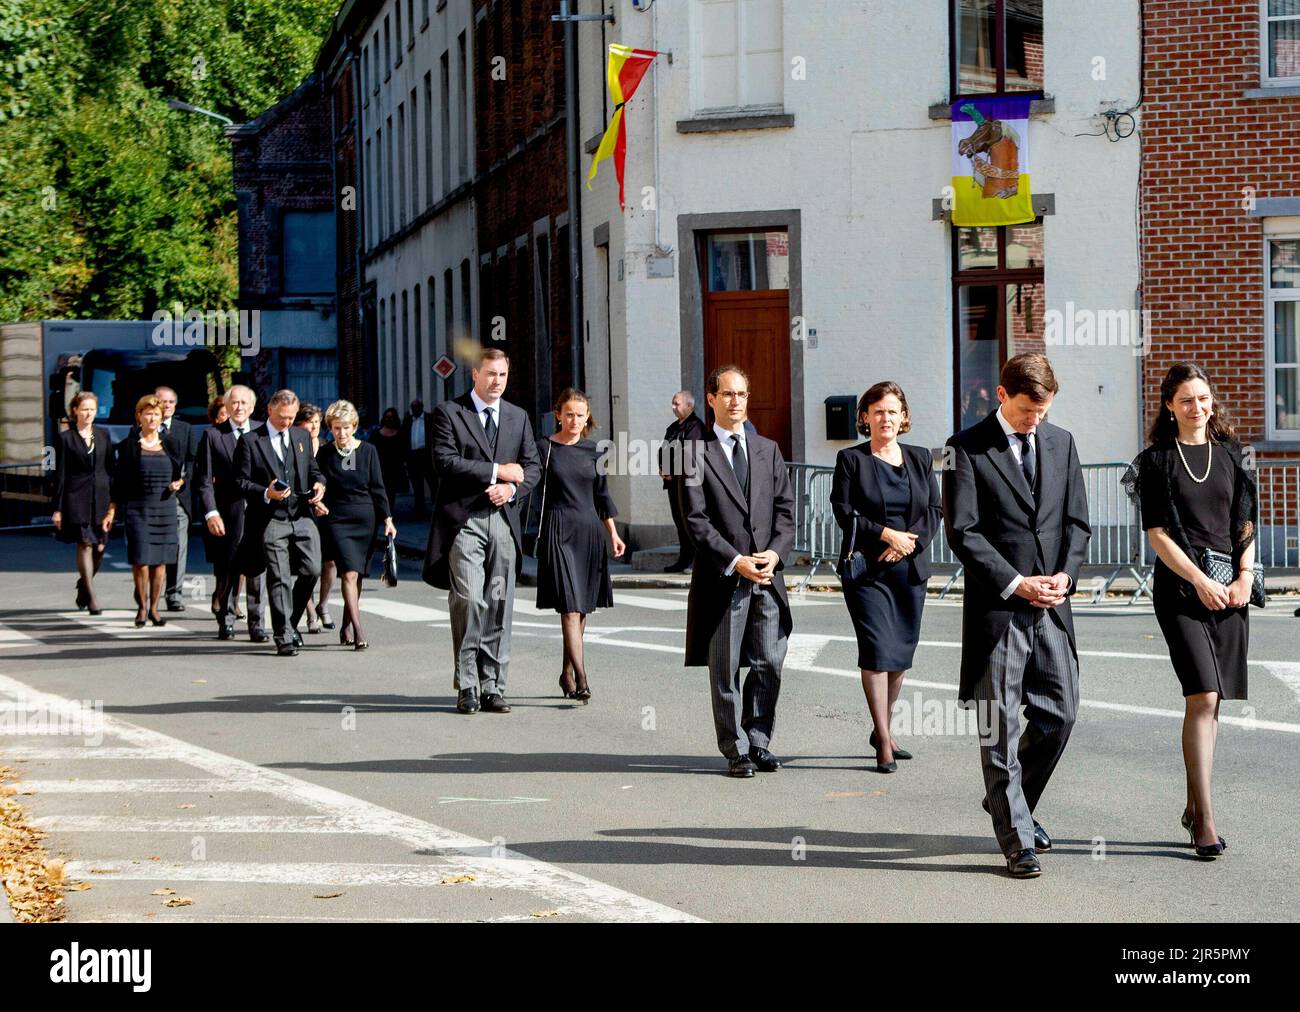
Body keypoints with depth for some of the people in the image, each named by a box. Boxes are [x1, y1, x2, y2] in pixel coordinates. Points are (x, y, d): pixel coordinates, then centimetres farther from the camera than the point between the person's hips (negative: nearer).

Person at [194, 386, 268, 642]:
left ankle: (257, 625, 6)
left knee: (258, 571, 0)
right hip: (227, 515, -1)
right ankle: (225, 621, 19)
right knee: (227, 572, 4)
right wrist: (211, 513, -10)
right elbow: (204, 479, -1)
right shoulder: (213, 436, 2)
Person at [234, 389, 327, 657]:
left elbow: (312, 468, 26)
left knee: (312, 570, -5)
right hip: (271, 521, -4)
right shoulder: (250, 442, 0)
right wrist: (266, 494, -18)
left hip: (302, 517, 4)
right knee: (279, 579, -4)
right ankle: (284, 637, 1)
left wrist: (319, 483, 3)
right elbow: (241, 481, -3)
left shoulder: (302, 437, 16)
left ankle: (290, 621, 17)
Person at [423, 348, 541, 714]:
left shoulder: (518, 417, 17)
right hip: (464, 520, -4)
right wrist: (496, 471, -10)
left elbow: (532, 467, 16)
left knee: (499, 607, 3)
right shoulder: (449, 412, 2)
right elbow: (445, 461, -10)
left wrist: (512, 488, -5)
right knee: (468, 600, -13)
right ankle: (467, 685, -5)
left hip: (504, 521, 4)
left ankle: (492, 687, 7)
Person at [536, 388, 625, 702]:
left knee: (582, 608, 9)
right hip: (560, 531, -5)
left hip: (590, 531, 5)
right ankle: (581, 678, -19)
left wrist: (613, 534, 15)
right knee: (570, 607, -13)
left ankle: (567, 673, 20)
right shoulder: (545, 449, -1)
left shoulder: (592, 451, 11)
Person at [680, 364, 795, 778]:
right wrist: (735, 561, -13)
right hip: (721, 575, -4)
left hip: (768, 573, 4)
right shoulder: (696, 452, 0)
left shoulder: (767, 449, 14)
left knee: (769, 664, 2)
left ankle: (757, 741, 15)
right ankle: (736, 751, 9)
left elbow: (786, 507, 11)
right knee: (725, 670, 2)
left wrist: (776, 552, -6)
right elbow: (696, 519, -6)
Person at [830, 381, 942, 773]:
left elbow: (936, 510, 8)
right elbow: (843, 510, -6)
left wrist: (910, 541, -8)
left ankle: (882, 729, 23)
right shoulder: (851, 459, 1)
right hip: (866, 568, -4)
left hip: (910, 568, 4)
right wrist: (886, 534, -15)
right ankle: (884, 743, -7)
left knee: (902, 653, 8)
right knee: (877, 650, -10)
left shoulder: (920, 458, 11)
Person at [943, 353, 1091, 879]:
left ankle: (1011, 803, 28)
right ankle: (1017, 840, 4)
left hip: (1052, 605, 5)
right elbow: (963, 531, -9)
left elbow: (1076, 520, 13)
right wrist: (1015, 583, -15)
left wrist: (1066, 573, -4)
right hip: (996, 605, -5)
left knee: (1059, 713, 5)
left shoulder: (1061, 443, 12)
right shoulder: (967, 448, -4)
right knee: (1000, 726, -1)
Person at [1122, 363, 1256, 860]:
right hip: (1179, 587, -4)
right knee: (1203, 696, -14)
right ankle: (1205, 819, -14)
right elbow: (1157, 533, -3)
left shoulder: (1231, 456, 12)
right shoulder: (1156, 461, 1)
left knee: (1211, 701, 6)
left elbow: (1246, 524, 13)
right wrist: (1201, 581, -13)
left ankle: (1194, 806, 18)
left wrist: (1245, 577, -3)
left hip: (1229, 590, 4)